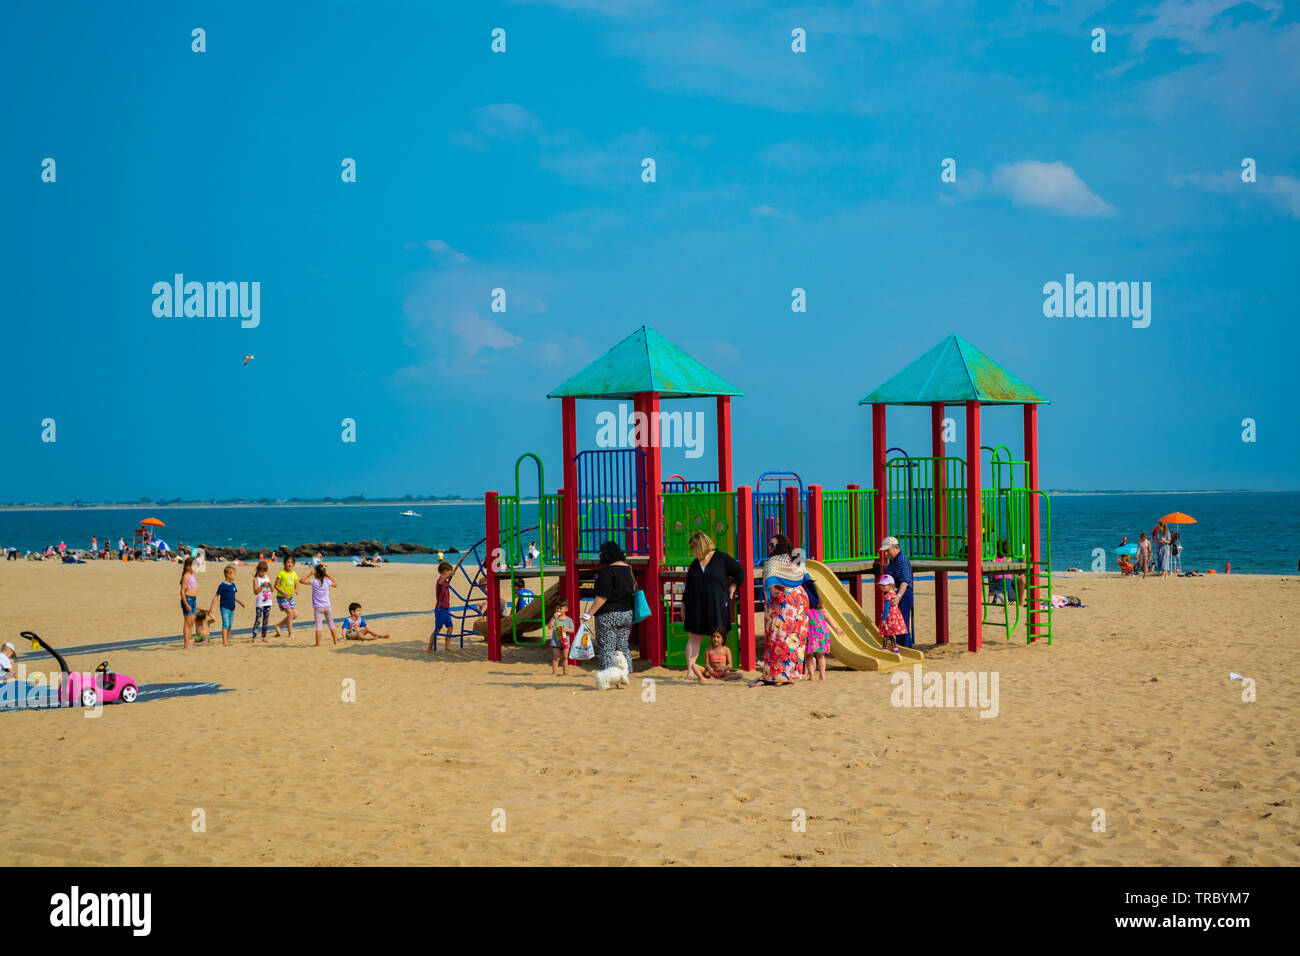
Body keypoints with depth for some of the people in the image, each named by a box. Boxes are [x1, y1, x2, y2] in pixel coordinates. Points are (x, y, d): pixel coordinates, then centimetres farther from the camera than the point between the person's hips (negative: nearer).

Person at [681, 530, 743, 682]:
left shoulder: (722, 558, 0)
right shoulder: (694, 565, 13)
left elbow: (740, 573, 6)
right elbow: (688, 588, 18)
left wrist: (732, 588, -1)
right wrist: (683, 606, 15)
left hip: (717, 606, -3)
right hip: (697, 606, 3)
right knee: (694, 637, -1)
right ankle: (690, 669, -2)